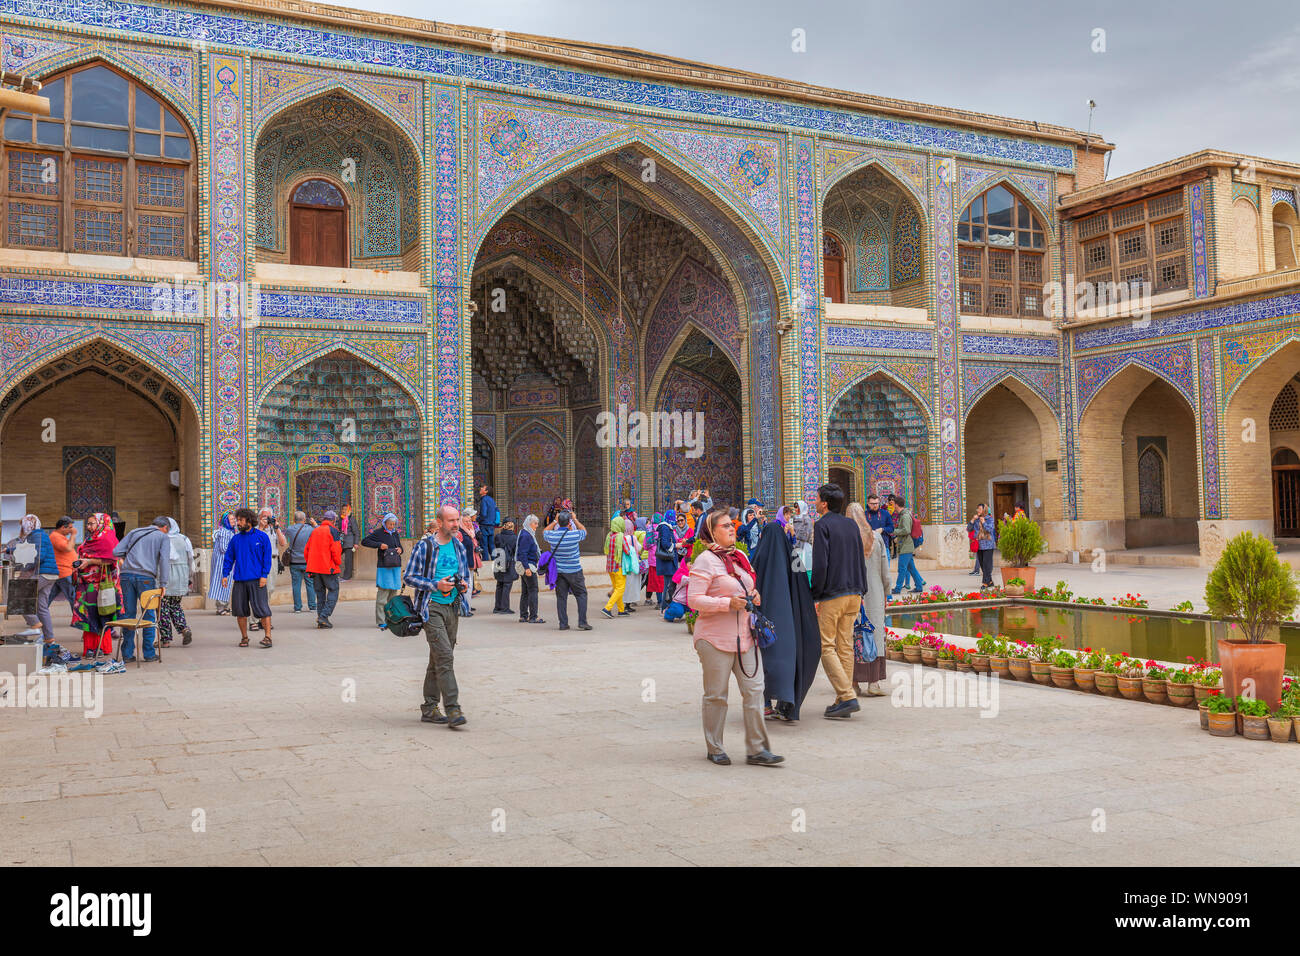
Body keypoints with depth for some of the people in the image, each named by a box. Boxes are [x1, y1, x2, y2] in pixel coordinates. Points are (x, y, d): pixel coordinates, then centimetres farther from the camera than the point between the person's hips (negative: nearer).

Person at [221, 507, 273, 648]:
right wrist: (225, 574, 3)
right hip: (239, 580, 4)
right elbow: (229, 558, 14)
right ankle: (244, 637, 17)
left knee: (262, 608, -7)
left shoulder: (262, 537, 1)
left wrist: (264, 575, -9)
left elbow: (267, 557, -1)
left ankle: (267, 637, -4)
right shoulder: (236, 539, 12)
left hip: (257, 580, -4)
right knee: (240, 610, 6)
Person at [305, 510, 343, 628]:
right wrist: (339, 562, -1)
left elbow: (306, 551, 15)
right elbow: (336, 549, -14)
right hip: (329, 567, -6)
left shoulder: (315, 531, 14)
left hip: (314, 568, 6)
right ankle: (324, 616, -12)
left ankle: (321, 620, 10)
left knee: (320, 593, 13)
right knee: (333, 591, 2)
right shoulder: (332, 530, -6)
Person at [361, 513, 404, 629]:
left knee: (393, 594, 6)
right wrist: (379, 545, -13)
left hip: (396, 567, 6)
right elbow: (364, 541, -3)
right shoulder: (378, 533, 0)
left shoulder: (396, 534, 17)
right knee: (382, 595, -9)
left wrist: (400, 550, 3)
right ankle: (381, 622, -7)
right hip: (384, 567, -6)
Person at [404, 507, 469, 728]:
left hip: (452, 608, 6)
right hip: (432, 608, -6)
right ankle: (453, 710, -15)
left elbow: (465, 574, 23)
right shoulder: (424, 546, -8)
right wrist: (436, 585, -17)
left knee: (437, 660, 12)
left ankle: (429, 709, 20)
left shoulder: (459, 546, 11)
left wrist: (464, 584, 0)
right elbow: (409, 576, -6)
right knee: (445, 656, -15)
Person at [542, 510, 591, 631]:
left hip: (558, 571, 3)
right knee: (581, 594, 7)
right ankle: (582, 622, 1)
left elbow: (544, 532, 19)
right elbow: (584, 531, 11)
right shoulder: (575, 535, -13)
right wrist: (575, 519, 18)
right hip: (574, 571, -3)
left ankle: (563, 624, 8)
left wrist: (555, 521, 20)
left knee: (561, 597, 8)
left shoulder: (552, 535, -7)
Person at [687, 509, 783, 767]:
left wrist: (754, 596, 6)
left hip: (744, 636, 7)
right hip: (716, 638, -6)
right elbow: (694, 599, -15)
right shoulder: (705, 560, -9)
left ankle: (756, 749, 9)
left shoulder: (741, 557, 14)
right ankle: (714, 749, 18)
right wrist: (728, 603, -21)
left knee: (754, 689, 1)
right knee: (716, 695, 4)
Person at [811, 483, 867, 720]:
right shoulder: (851, 525, 13)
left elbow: (820, 564, -16)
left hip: (831, 595, -7)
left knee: (826, 646, -2)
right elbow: (861, 562, 15)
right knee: (845, 647, 10)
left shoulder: (822, 525, -9)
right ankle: (843, 701, 11)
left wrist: (815, 596, -11)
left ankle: (847, 697, -11)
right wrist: (861, 591, 18)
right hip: (853, 594, 7)